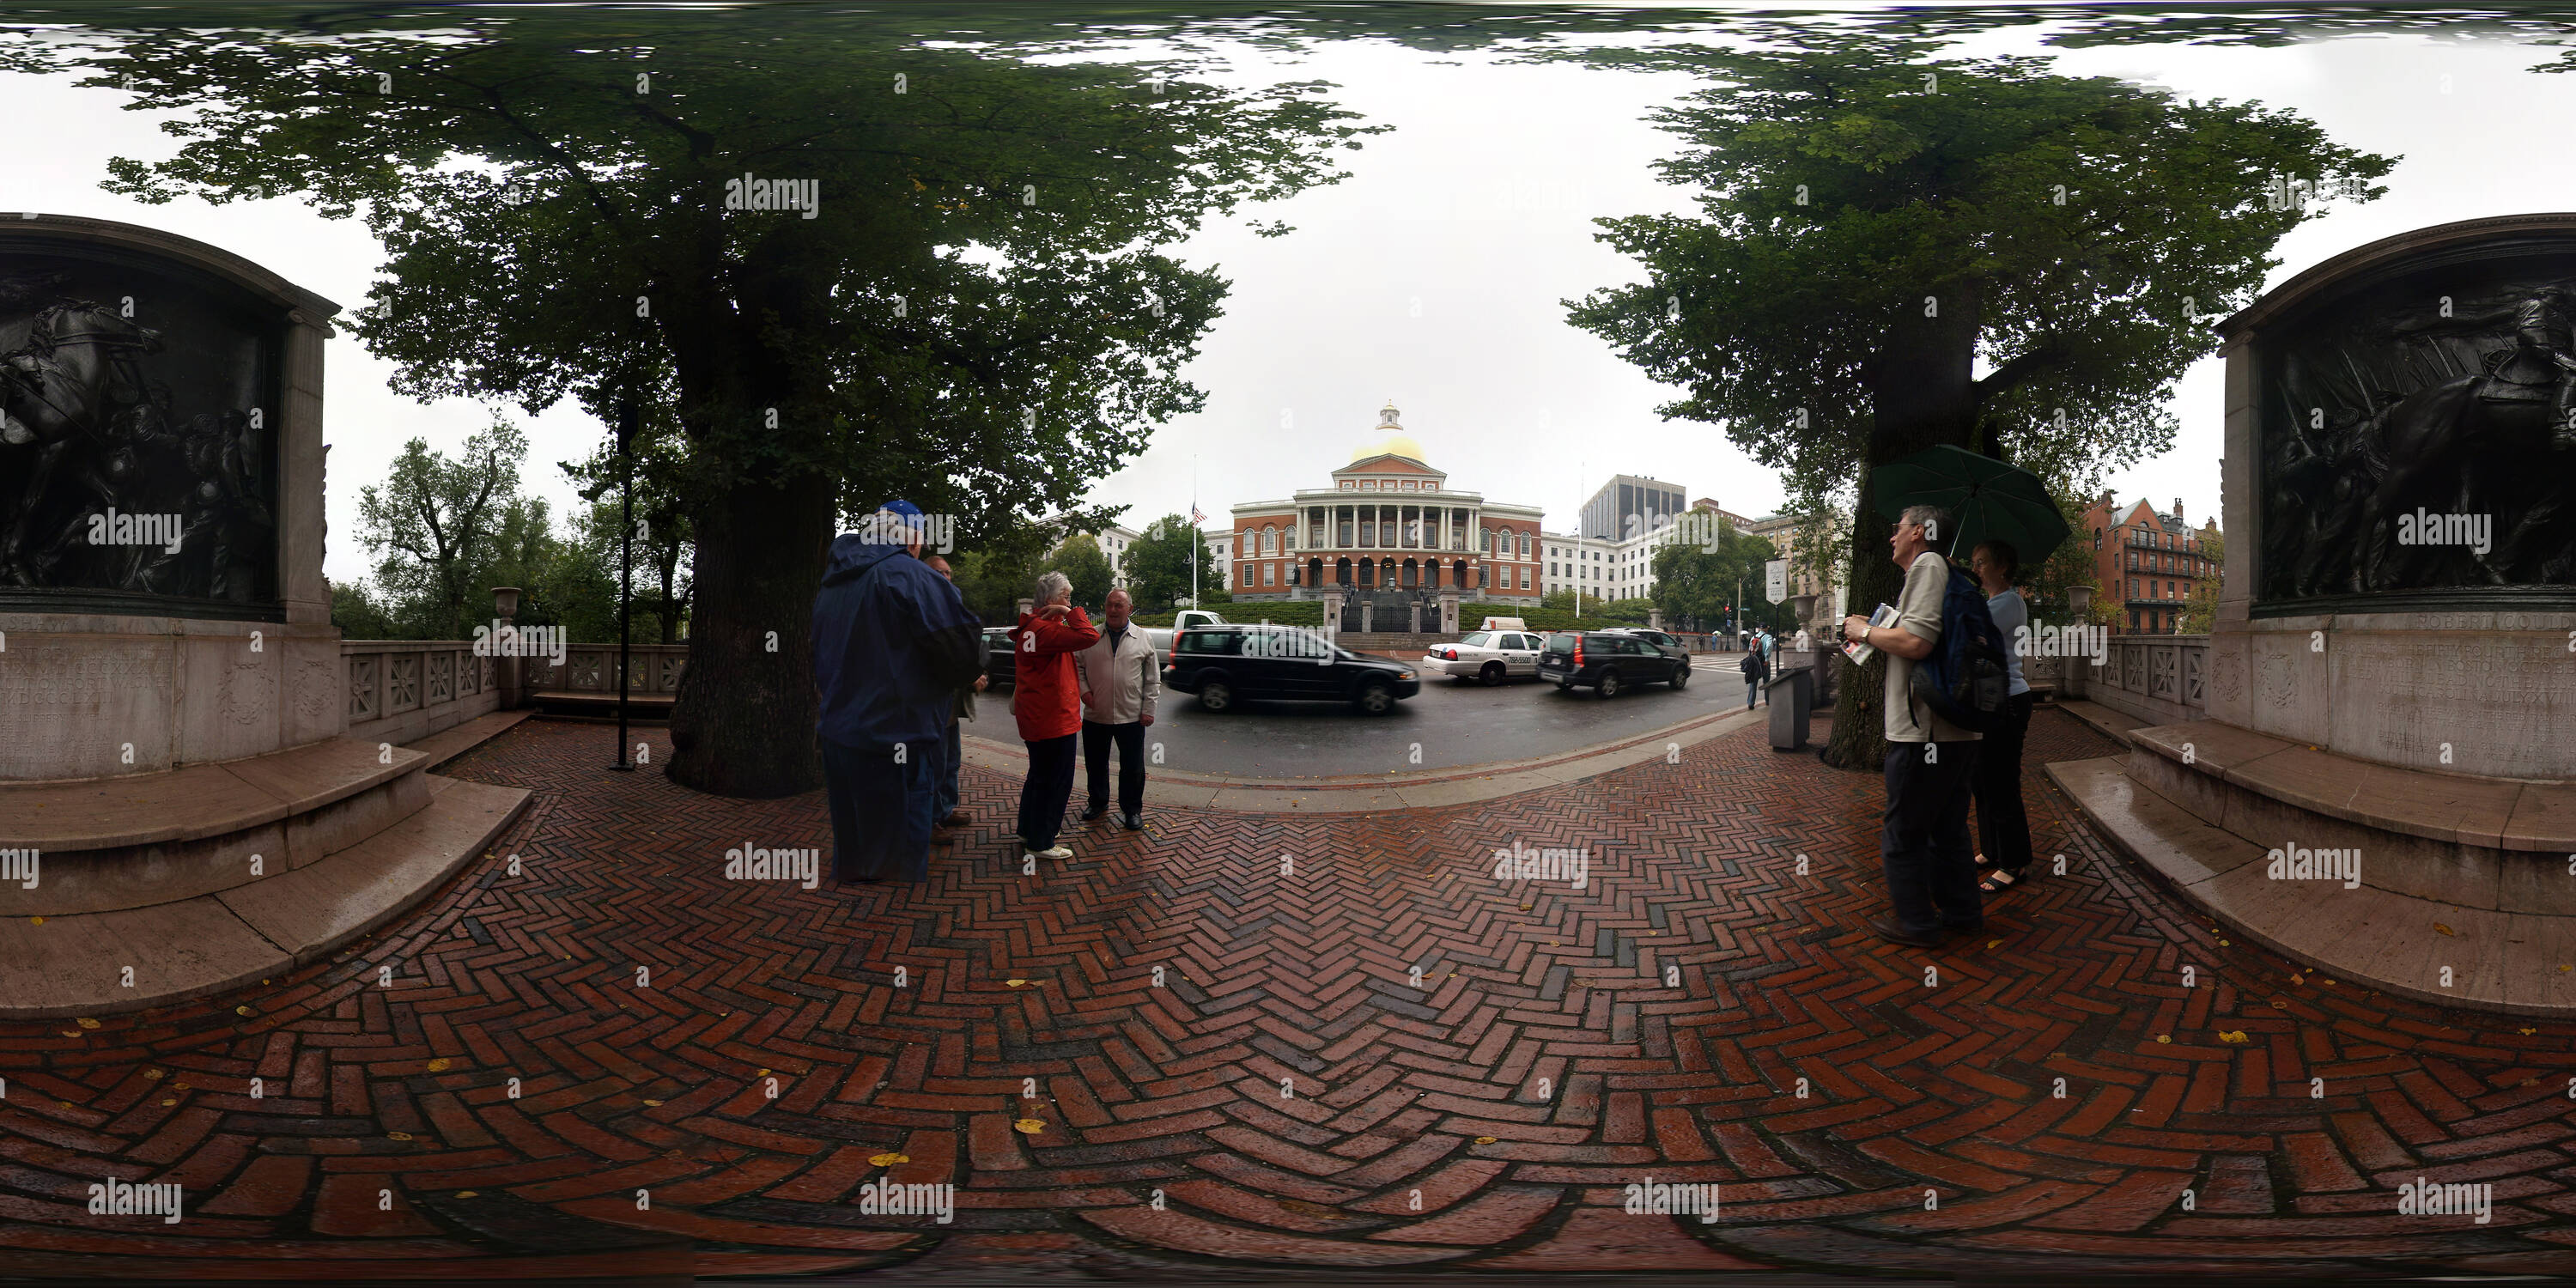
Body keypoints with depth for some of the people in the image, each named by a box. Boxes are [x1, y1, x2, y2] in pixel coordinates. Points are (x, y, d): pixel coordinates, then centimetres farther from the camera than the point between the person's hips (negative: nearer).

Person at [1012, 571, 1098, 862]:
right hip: (1055, 718, -11)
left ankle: (1028, 832, 34)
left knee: (1039, 776, 23)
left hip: (1034, 716, 11)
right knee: (1056, 781, -1)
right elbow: (1088, 637, -32)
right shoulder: (1046, 630, -22)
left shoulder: (1028, 628, 11)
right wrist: (1070, 612, -19)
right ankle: (1041, 844, 6)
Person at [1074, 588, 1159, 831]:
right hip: (1095, 715, 2)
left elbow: (1153, 679, 4)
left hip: (1131, 717, -1)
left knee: (1132, 767, 4)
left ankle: (1132, 810, 20)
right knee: (1096, 764, 14)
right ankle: (1098, 803, 33)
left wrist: (1148, 709, -1)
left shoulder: (1143, 640, 1)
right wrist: (1084, 690, -5)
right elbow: (1077, 666, 11)